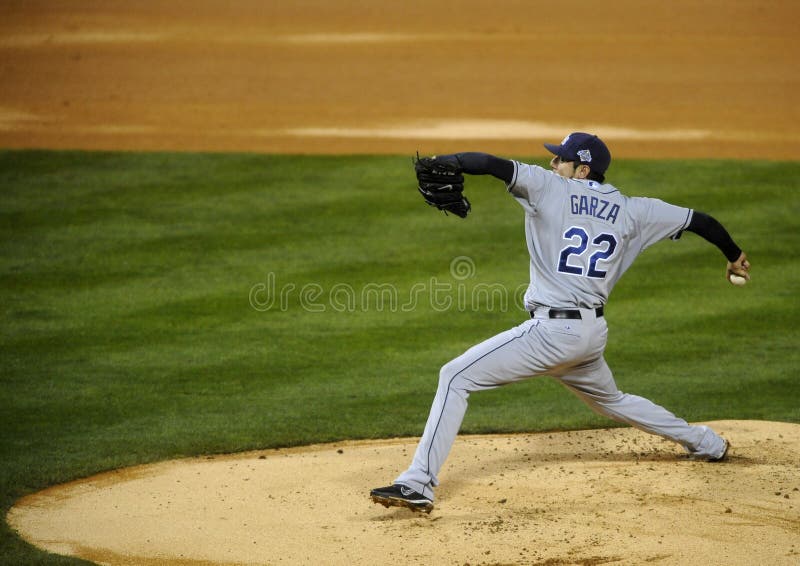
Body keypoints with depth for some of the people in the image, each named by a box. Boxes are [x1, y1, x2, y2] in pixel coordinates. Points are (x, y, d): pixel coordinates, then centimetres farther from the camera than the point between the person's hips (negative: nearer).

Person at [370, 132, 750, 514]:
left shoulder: (551, 189, -2)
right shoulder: (630, 210, 12)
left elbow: (489, 164, -14)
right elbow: (700, 221, 19)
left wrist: (437, 162, -8)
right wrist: (734, 256, 35)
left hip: (553, 331, -7)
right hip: (594, 334, 7)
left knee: (456, 377, -7)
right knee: (610, 400, 36)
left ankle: (418, 484, -18)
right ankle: (705, 443, 47)